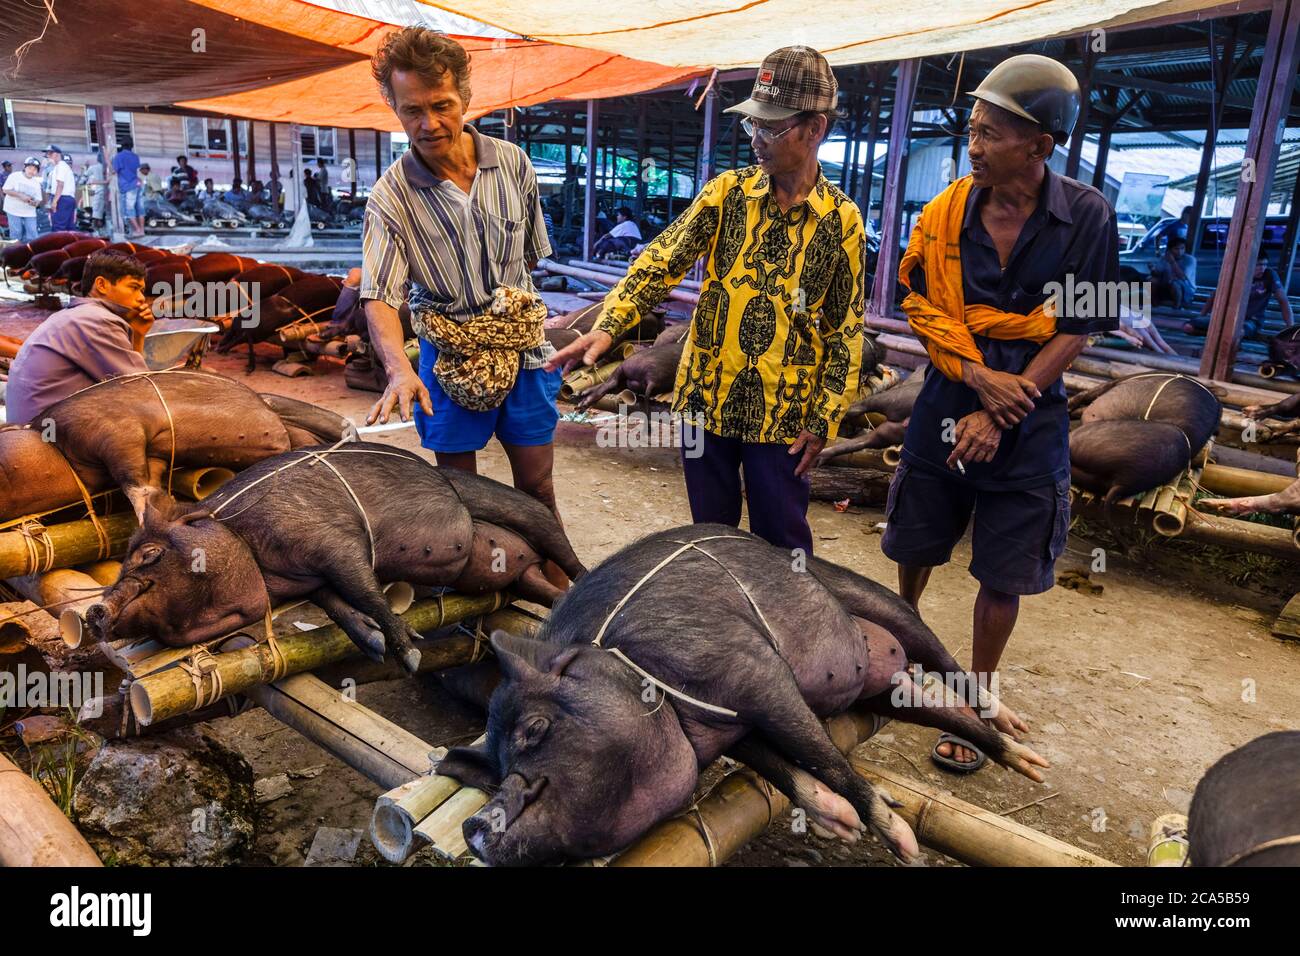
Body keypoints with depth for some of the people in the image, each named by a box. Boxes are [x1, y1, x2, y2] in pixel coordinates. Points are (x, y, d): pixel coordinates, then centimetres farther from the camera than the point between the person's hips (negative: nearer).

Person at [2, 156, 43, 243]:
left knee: (32, 235, -4)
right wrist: (20, 195, -21)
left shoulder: (36, 183, 8)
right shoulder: (14, 176, -3)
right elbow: (6, 190, -8)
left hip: (30, 213, 3)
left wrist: (35, 203, -19)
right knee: (16, 235, -3)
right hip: (14, 210, -3)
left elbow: (38, 199, 6)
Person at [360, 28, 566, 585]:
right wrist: (399, 368, -36)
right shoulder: (391, 196, -13)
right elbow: (379, 297, -19)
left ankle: (555, 587, 29)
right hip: (450, 357, -1)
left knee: (536, 481, 11)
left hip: (523, 346, 2)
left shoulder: (512, 163, -4)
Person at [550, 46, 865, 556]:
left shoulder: (842, 220, -5)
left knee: (782, 542, 11)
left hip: (783, 413, -1)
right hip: (707, 398, 2)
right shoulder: (727, 191, -1)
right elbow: (663, 259, -10)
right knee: (710, 532, 16)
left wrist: (823, 420, -5)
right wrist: (607, 325, -24)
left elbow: (845, 331, -2)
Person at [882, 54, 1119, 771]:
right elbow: (922, 308, -2)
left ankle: (978, 695, 27)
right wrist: (979, 376, -17)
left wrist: (998, 416, -15)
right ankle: (906, 616, 48)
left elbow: (1073, 333, -9)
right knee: (917, 541, 16)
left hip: (1029, 425, -2)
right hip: (945, 408, 2)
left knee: (1004, 573, 7)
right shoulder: (945, 213, -4)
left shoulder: (1086, 220, -9)